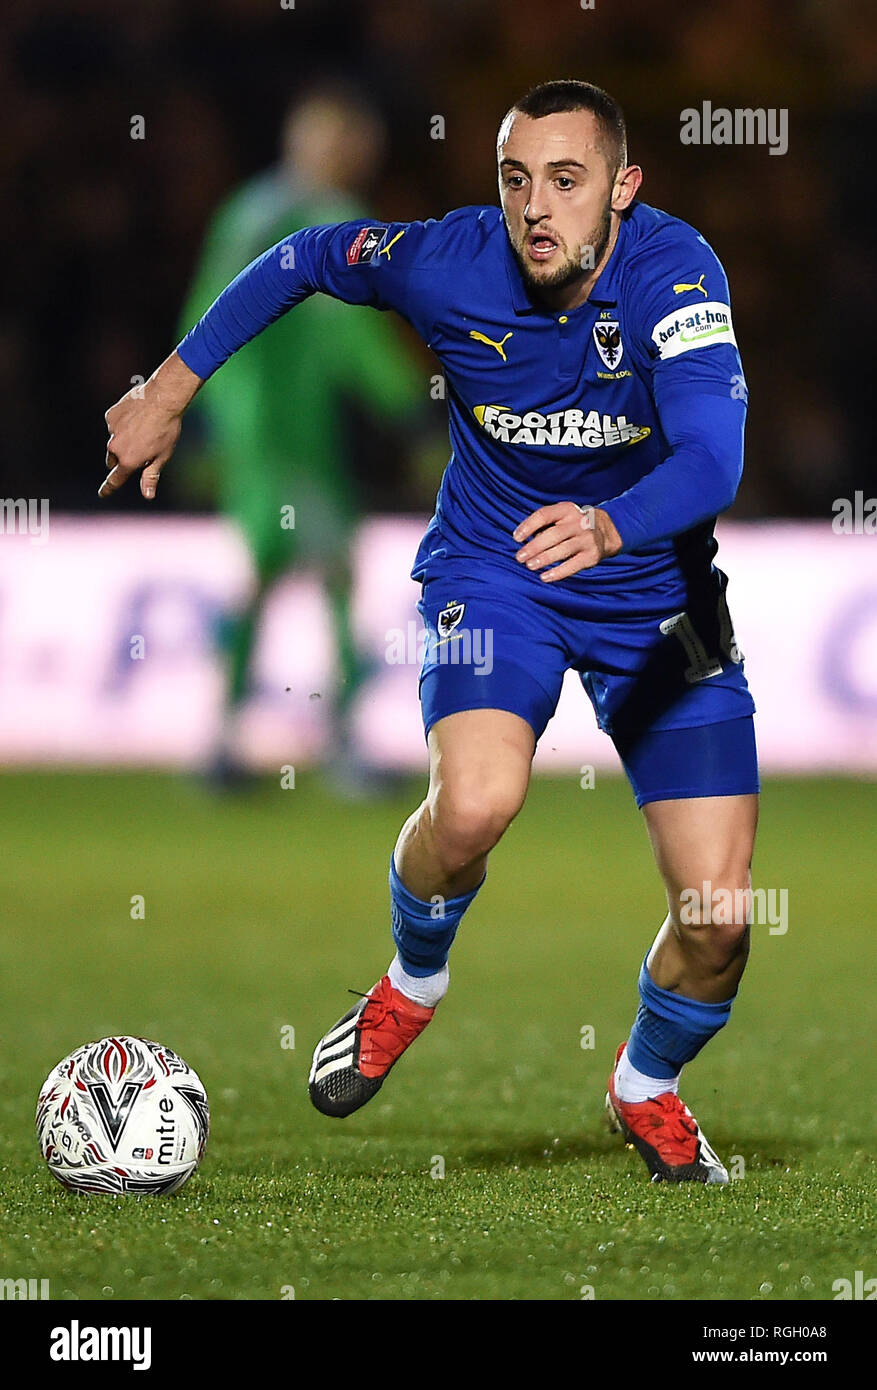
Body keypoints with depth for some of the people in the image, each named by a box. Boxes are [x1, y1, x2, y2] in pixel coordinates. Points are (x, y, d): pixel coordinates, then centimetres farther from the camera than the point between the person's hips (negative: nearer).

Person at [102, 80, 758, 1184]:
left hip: (656, 591, 0)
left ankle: (646, 1088, 28)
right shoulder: (449, 263, -18)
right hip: (491, 573, 0)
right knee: (475, 802, -32)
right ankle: (412, 985, 3)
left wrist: (609, 528, -56)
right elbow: (301, 263, 3)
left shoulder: (673, 267, -24)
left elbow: (712, 460, -37)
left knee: (719, 918, -6)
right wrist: (168, 393, 5)